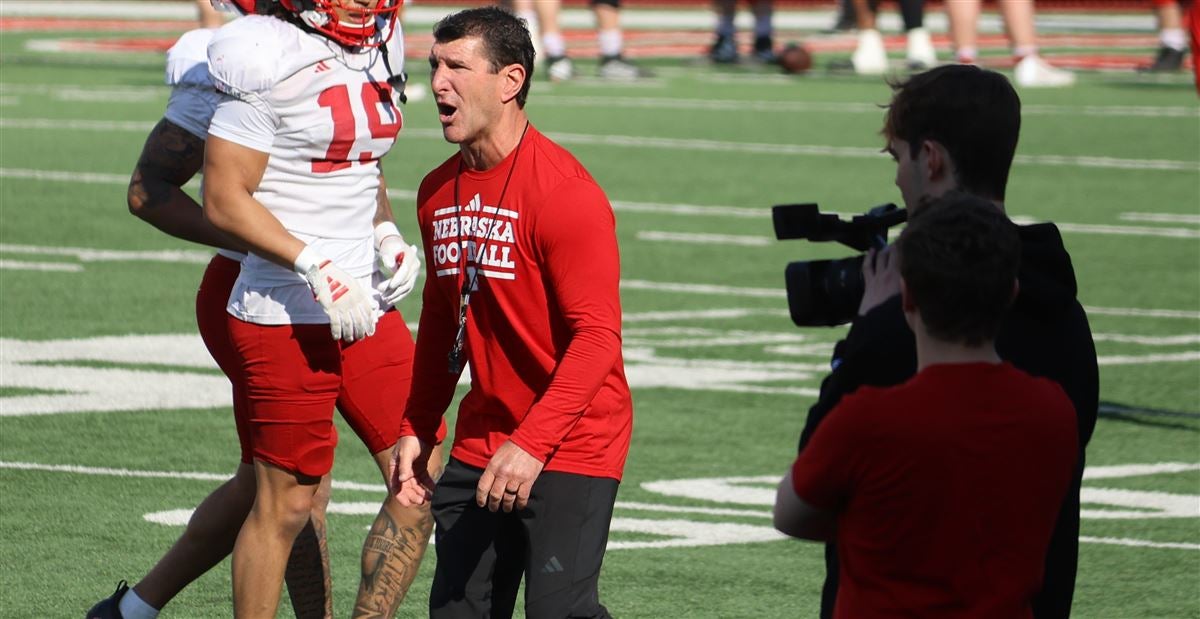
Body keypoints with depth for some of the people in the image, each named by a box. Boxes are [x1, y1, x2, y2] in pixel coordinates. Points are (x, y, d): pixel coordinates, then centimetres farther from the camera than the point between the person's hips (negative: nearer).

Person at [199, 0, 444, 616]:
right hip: (289, 315, -8)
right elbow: (224, 200, -15)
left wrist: (387, 235, 7)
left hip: (365, 306, 8)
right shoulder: (270, 61, -14)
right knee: (286, 501, 0)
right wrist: (317, 266, -23)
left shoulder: (377, 53, 10)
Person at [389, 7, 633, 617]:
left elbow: (597, 336, -21)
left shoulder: (565, 193, -16)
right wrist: (416, 431, 14)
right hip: (479, 445, 8)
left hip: (571, 446, -8)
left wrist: (531, 444, -27)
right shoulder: (439, 191, 8)